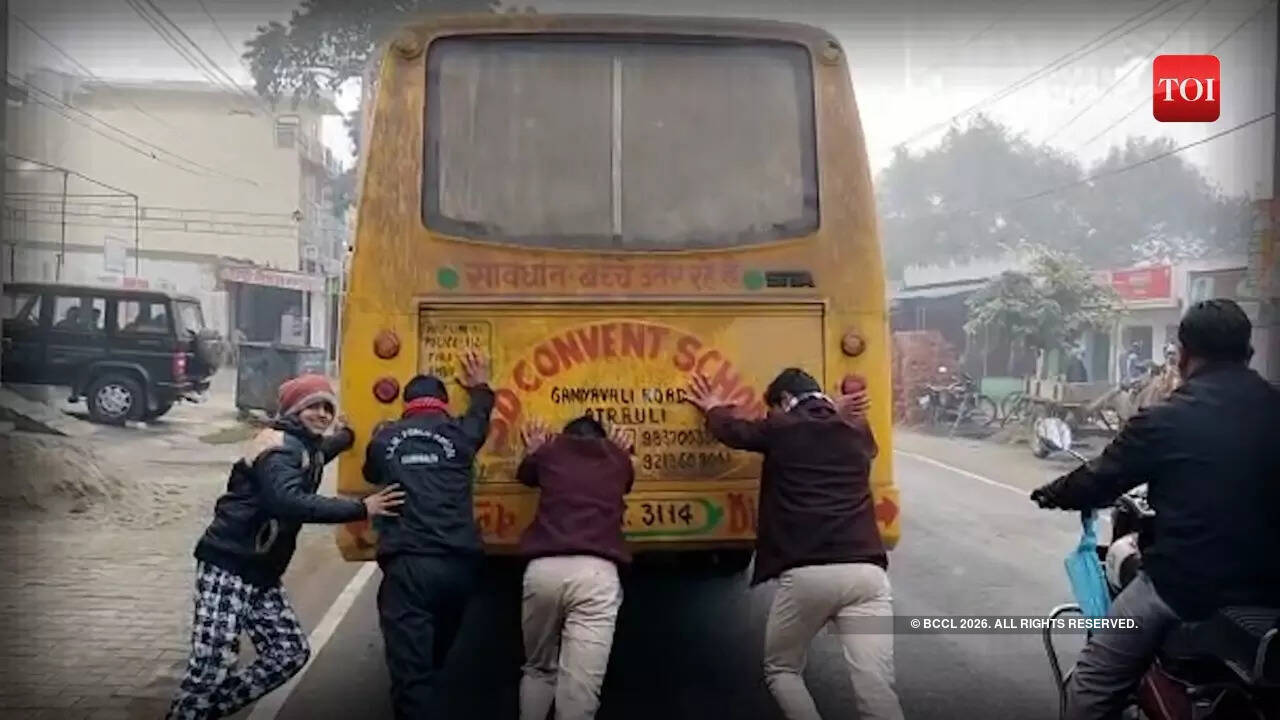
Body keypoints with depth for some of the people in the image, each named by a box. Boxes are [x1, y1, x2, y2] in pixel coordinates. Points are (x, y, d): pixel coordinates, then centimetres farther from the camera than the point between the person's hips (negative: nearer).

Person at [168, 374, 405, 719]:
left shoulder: (308, 447, 11)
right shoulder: (280, 444, -16)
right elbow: (288, 501, -34)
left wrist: (347, 433, 13)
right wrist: (361, 509, -32)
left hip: (261, 574, 9)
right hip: (227, 567, -9)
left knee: (291, 653, 12)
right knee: (213, 665, -11)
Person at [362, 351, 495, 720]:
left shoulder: (383, 439, 11)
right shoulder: (459, 433, 10)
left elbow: (371, 473, 32)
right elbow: (480, 418, 33)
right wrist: (481, 388, 51)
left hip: (407, 564, -2)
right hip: (458, 563, 2)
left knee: (410, 670, -2)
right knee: (435, 657, 25)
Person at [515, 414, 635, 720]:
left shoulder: (551, 451, 21)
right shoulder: (617, 458, 21)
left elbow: (525, 475, 44)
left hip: (544, 568, 2)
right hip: (596, 572, -1)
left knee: (538, 669, 22)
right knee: (580, 687, -7)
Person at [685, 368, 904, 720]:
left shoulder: (782, 430, 10)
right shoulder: (856, 432, 19)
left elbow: (732, 430, 29)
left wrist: (714, 409, 47)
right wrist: (838, 413, 49)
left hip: (806, 574, -3)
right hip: (866, 572, 3)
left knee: (781, 670, 19)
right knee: (876, 688, -4)